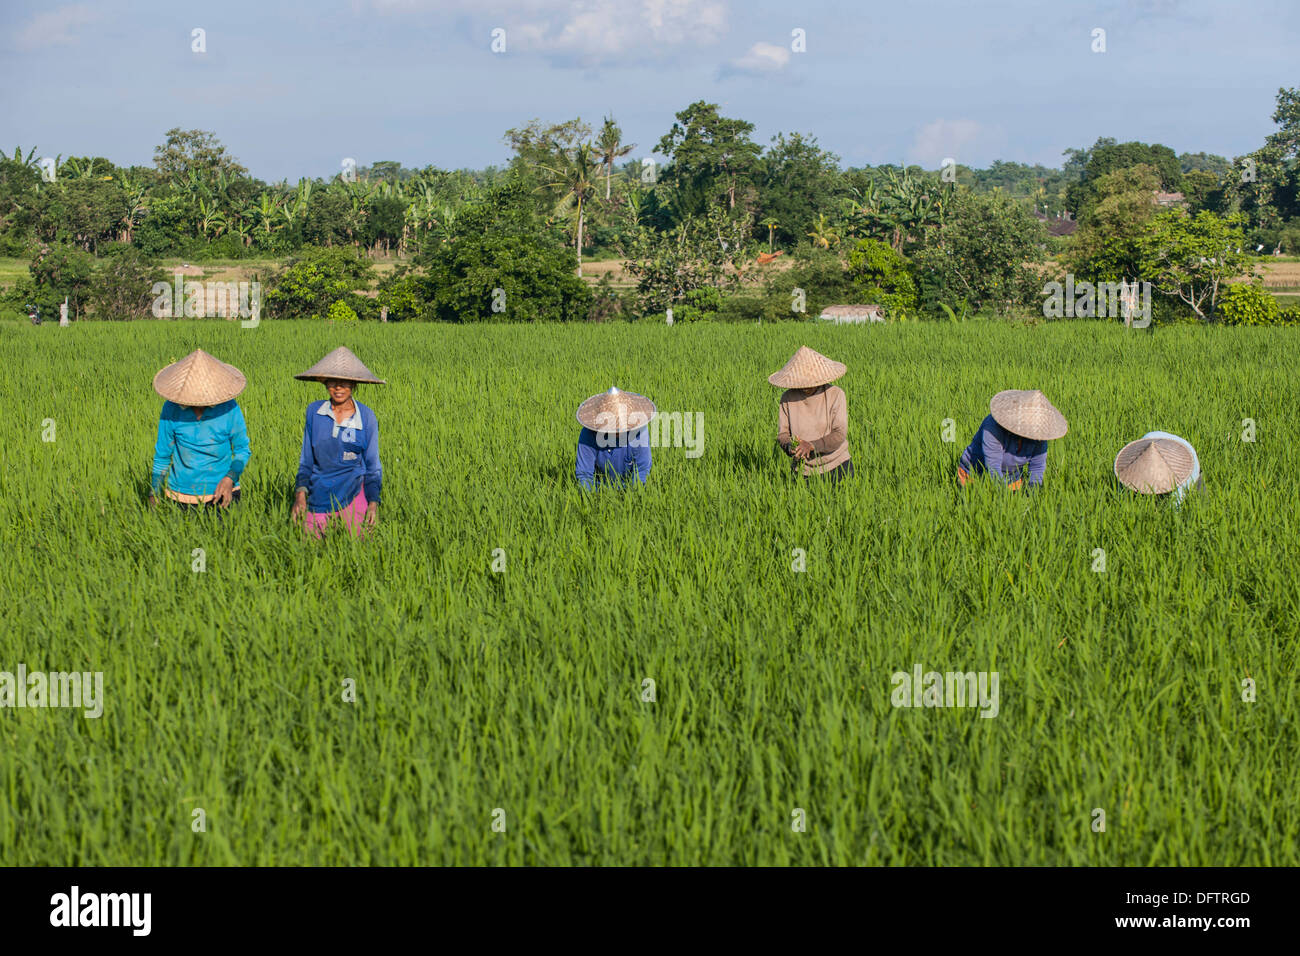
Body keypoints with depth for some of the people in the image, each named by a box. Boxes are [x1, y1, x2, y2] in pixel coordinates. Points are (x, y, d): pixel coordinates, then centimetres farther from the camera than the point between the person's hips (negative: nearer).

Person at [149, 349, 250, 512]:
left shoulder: (229, 409, -12)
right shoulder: (171, 409, -9)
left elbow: (242, 449, 0)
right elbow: (162, 456, 2)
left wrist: (230, 479, -18)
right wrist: (153, 499, 3)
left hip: (220, 494, -1)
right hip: (181, 496, 1)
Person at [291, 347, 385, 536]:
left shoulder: (367, 418, -2)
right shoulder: (314, 411, 2)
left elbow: (372, 465, 4)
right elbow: (306, 459, 9)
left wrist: (373, 502, -8)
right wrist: (300, 493, -4)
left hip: (353, 492, -2)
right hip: (319, 497, 2)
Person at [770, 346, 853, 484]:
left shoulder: (835, 395, -12)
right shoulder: (787, 398, -6)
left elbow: (839, 435, -17)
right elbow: (782, 433, -3)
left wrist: (812, 445, -31)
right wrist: (789, 447, -26)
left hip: (835, 463, -2)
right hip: (803, 467, 2)